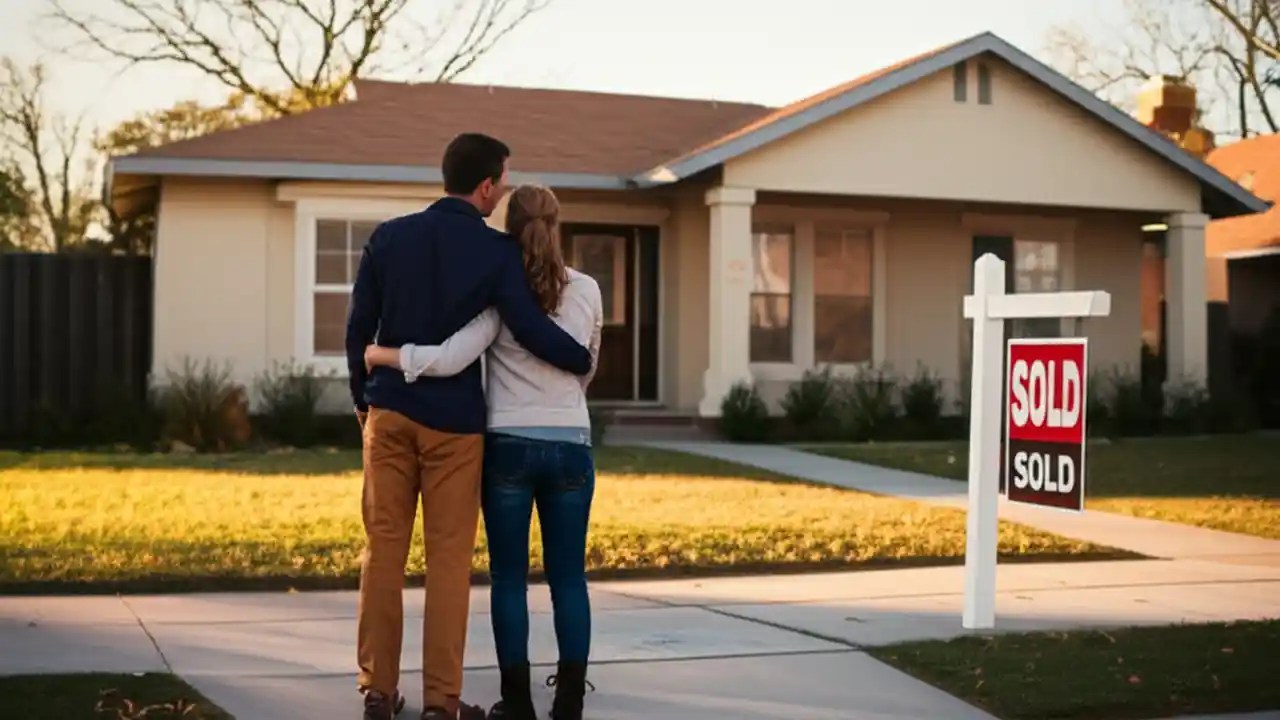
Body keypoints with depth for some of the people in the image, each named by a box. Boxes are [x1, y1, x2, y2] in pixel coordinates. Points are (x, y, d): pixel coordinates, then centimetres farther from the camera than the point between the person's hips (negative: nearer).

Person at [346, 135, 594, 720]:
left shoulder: (389, 237, 4)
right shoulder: (496, 251, -6)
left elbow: (358, 328, 6)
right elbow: (530, 328, -11)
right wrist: (583, 360, 7)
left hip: (389, 412, 3)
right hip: (453, 421, -3)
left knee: (383, 552, 7)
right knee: (448, 559, 2)